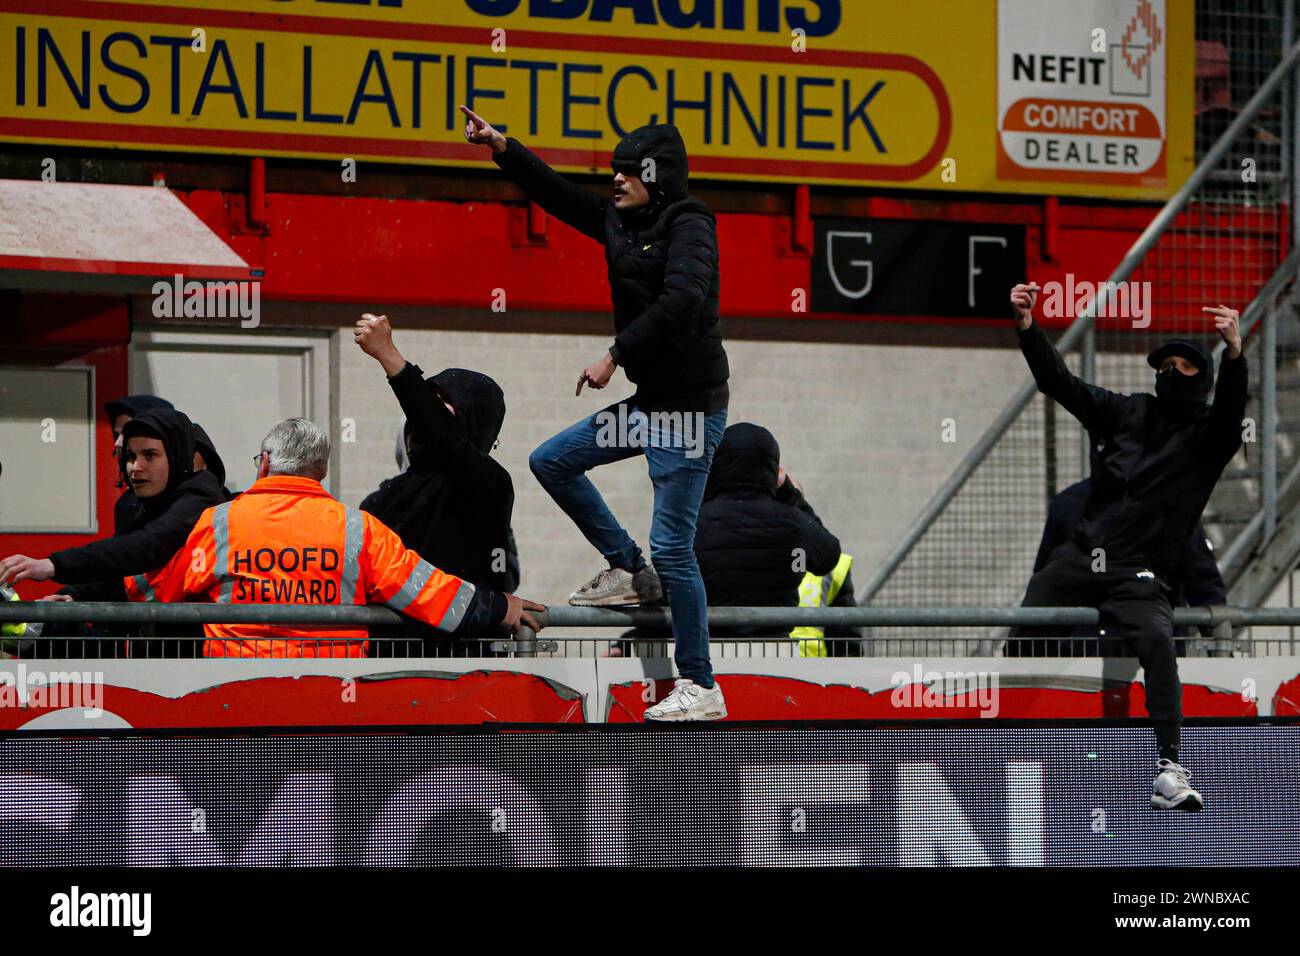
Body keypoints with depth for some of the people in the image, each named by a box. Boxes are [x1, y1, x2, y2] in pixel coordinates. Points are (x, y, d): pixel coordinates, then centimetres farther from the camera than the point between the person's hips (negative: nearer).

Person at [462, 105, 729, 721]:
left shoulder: (688, 226, -13)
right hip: (649, 402, 9)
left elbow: (681, 300, -28)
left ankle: (701, 688, -6)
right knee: (552, 461, 16)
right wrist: (500, 147, 13)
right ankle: (630, 573, 21)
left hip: (690, 406, -9)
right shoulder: (622, 223, 11)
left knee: (672, 544, -11)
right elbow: (557, 194, 20)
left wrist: (615, 356, -25)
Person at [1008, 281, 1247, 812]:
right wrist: (1027, 329, -3)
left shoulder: (1207, 435, 1)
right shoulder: (1130, 414, 14)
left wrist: (1234, 354, -40)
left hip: (1138, 578, -5)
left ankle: (1168, 772, -36)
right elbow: (1063, 385, 10)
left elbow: (1231, 406, -20)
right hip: (1078, 559, 5)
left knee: (1156, 641, -30)